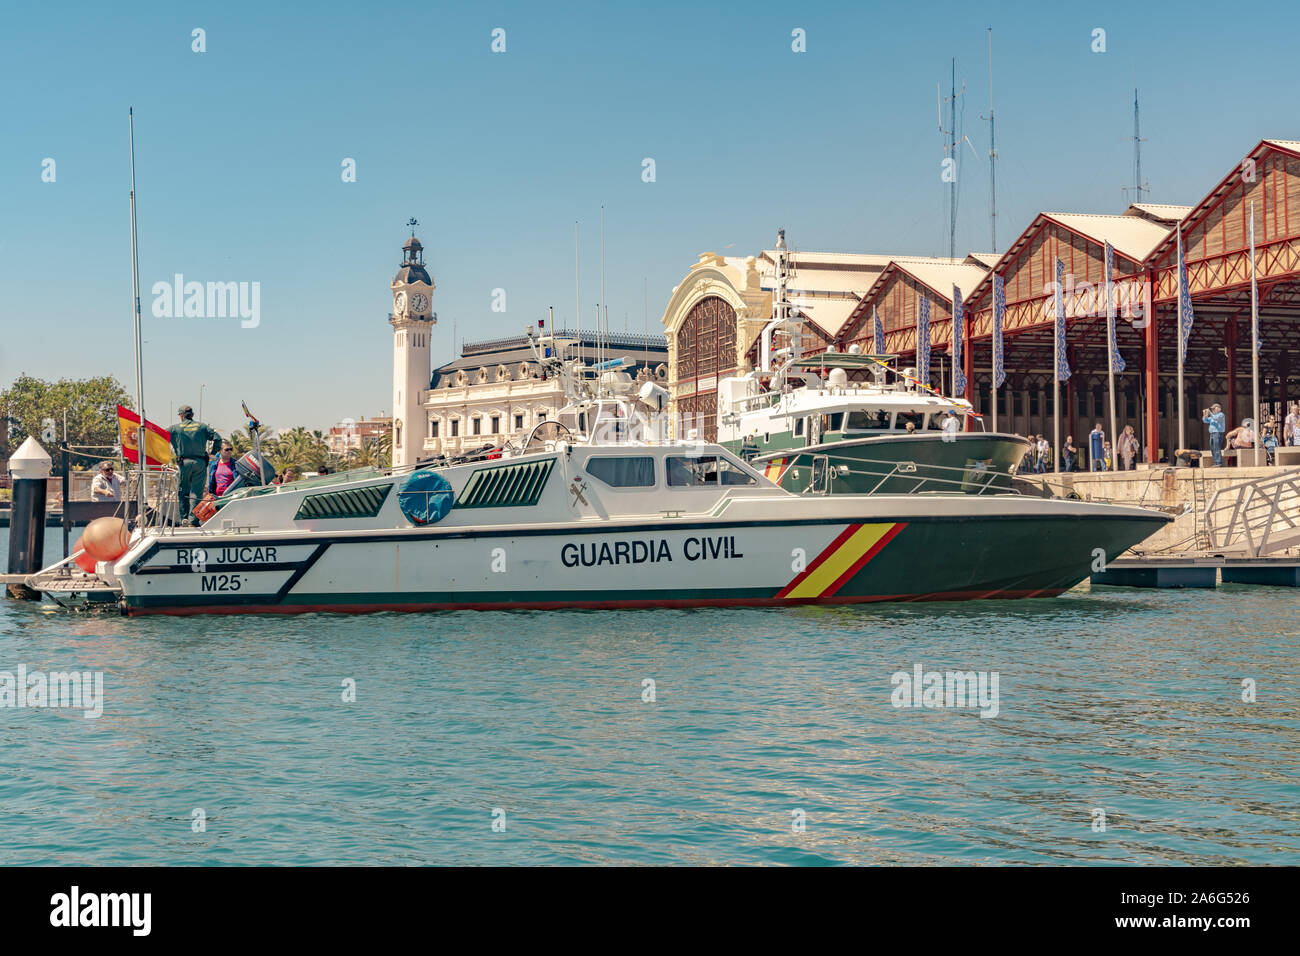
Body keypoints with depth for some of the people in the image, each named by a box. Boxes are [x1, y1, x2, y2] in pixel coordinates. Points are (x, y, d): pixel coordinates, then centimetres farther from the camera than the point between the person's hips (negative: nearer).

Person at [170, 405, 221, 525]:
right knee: (196, 491, 0)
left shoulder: (176, 427, 6)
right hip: (200, 462, 1)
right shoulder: (202, 427, 8)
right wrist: (213, 452, 14)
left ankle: (184, 518, 6)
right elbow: (217, 438, 3)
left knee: (183, 491, 10)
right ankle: (193, 519, -7)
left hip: (184, 462, -1)